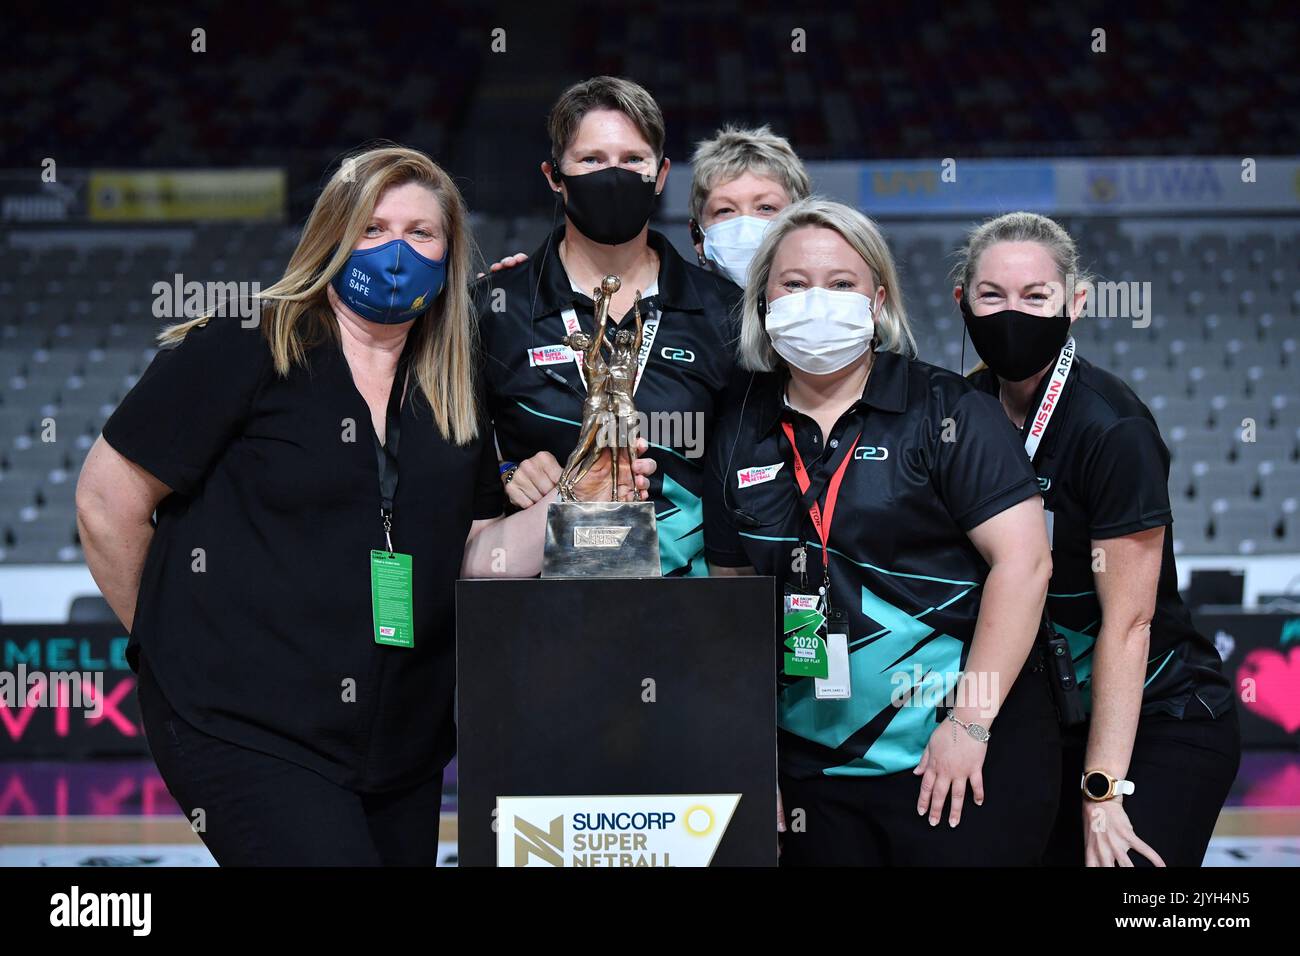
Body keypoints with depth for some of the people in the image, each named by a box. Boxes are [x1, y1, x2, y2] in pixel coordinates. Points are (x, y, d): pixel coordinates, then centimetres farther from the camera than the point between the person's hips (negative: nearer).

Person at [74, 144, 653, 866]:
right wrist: (169, 638, 4)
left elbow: (471, 563, 10)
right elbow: (108, 500, -5)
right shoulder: (241, 351, -7)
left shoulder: (455, 400, 11)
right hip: (246, 729, -6)